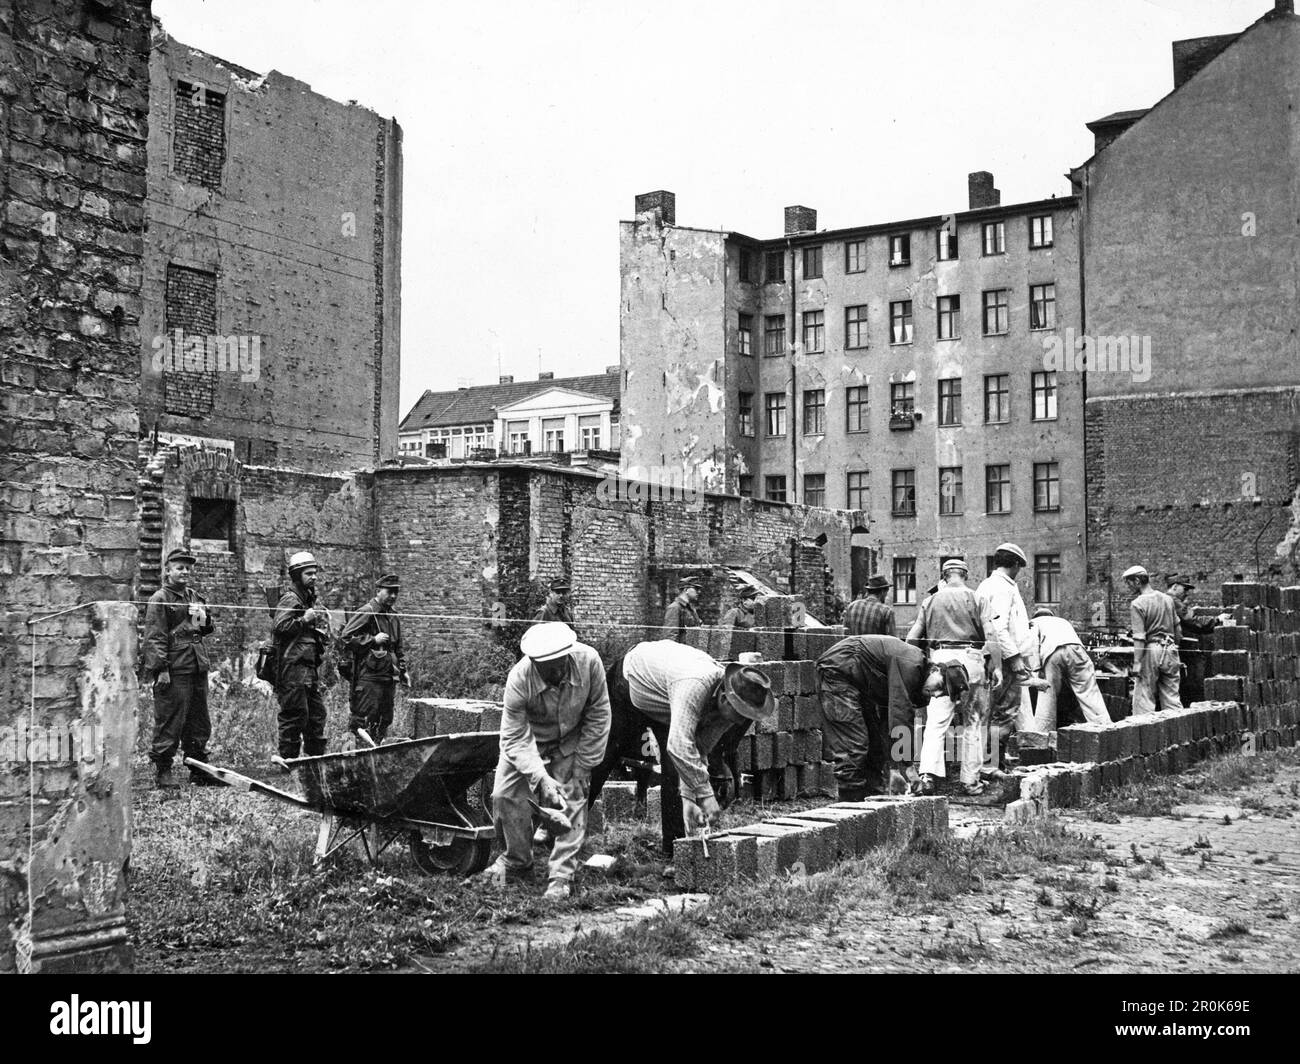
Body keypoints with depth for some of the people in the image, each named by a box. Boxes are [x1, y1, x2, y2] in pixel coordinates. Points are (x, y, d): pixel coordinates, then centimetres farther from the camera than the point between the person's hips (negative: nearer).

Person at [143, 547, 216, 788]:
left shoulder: (195, 597, 18)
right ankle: (162, 770, 4)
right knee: (169, 722, -5)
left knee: (199, 722, 12)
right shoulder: (159, 599, -4)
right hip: (174, 669, -7)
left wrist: (205, 619, 5)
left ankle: (199, 770, 21)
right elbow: (154, 637, -10)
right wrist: (161, 668, -16)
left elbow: (207, 630, 28)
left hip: (197, 667, 8)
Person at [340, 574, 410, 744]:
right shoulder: (367, 612, -7)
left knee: (385, 720, 9)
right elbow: (346, 637, -14)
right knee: (364, 719, -12)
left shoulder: (394, 617, 19)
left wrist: (403, 670, 20)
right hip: (369, 677, -8)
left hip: (389, 677, 8)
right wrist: (373, 640, -14)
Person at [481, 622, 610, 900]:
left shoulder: (587, 661, -31)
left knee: (572, 798, -12)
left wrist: (583, 766, -16)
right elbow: (515, 738, -29)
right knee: (504, 795, -8)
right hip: (528, 741, 0)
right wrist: (541, 777, -41)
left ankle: (561, 874, -4)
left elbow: (598, 714, -17)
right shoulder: (519, 679, -35)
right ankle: (517, 862, 15)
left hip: (572, 742, 0)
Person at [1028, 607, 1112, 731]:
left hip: (1051, 652, -2)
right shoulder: (1063, 621, 43)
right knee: (1089, 693, -1)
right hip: (1075, 649, 2)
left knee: (1047, 697, 5)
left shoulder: (1035, 623, 30)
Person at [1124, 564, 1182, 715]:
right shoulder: (1168, 599, 10)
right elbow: (1178, 631, 15)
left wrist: (1136, 663, -16)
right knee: (1172, 697, 10)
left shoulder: (1137, 604, -10)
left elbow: (1139, 638, -16)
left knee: (1144, 698, -1)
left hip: (1150, 651, -6)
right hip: (1170, 649, 6)